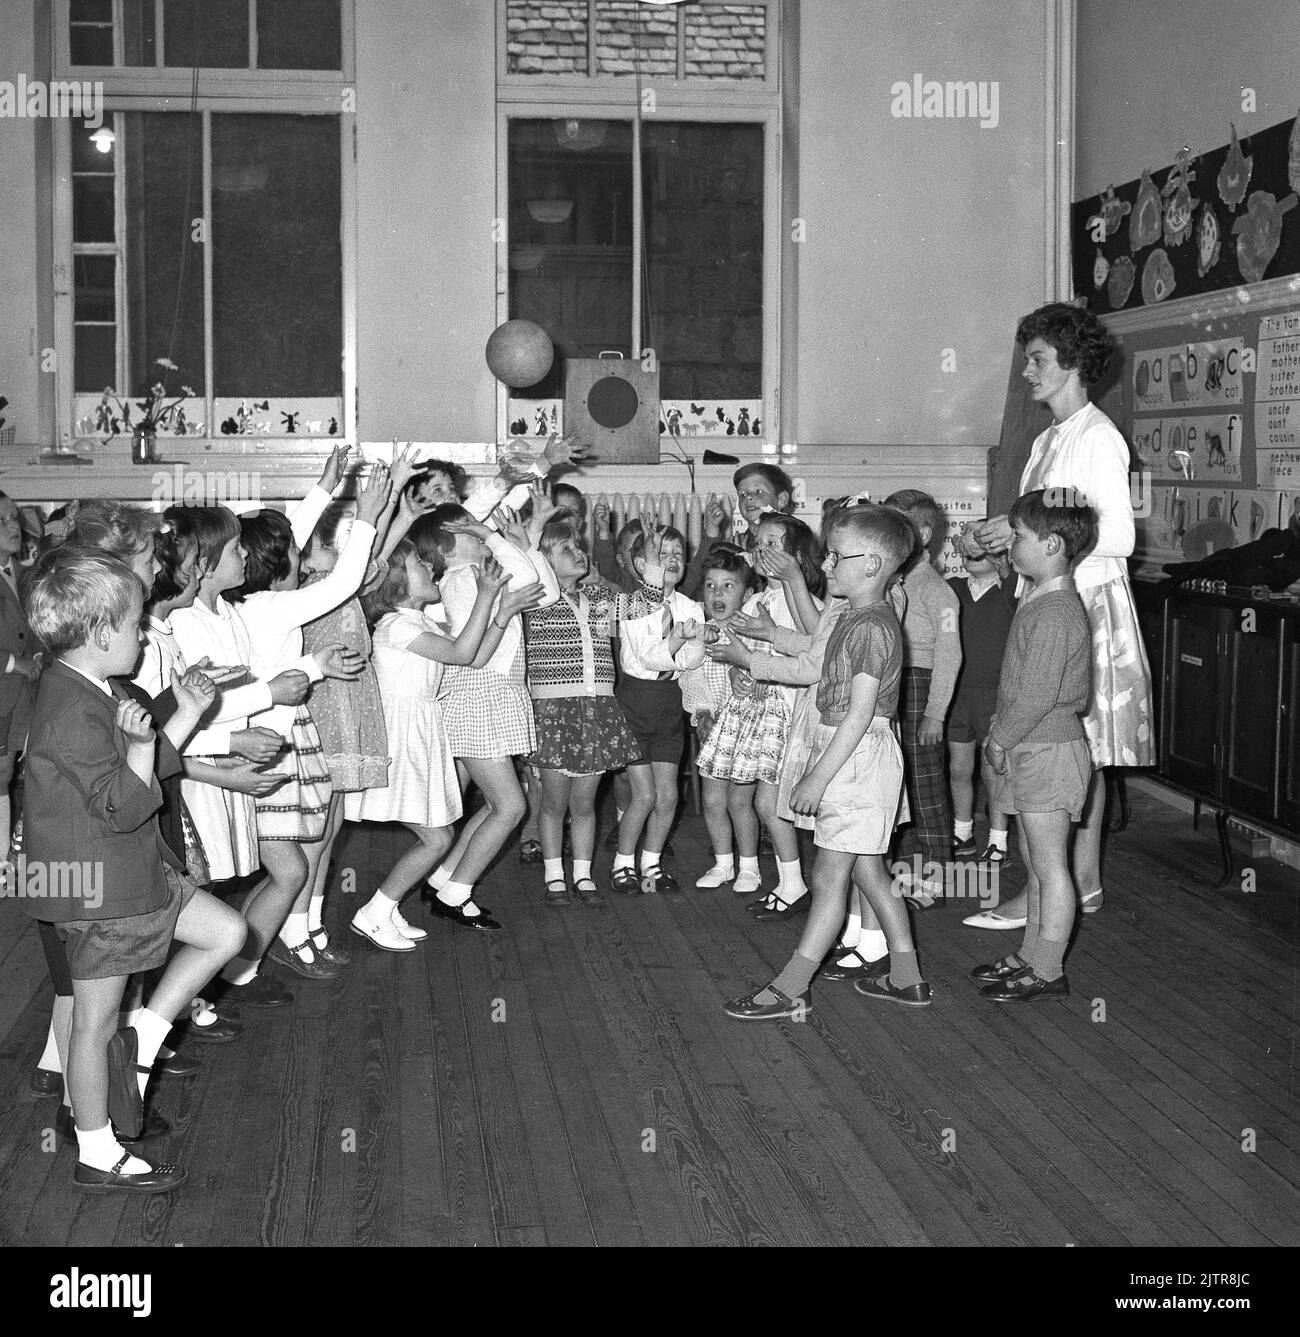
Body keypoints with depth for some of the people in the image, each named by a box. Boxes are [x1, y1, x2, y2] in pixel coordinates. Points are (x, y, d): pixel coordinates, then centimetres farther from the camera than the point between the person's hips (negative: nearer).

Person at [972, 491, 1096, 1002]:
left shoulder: (1054, 613, -21)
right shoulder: (1039, 602, 11)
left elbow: (1035, 697, -23)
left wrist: (1000, 741, -13)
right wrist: (1002, 739, 13)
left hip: (1047, 751, -10)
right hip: (1030, 749, 10)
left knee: (1049, 865, -1)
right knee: (1037, 862, 17)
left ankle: (1047, 973, 6)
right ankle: (1031, 956, 26)